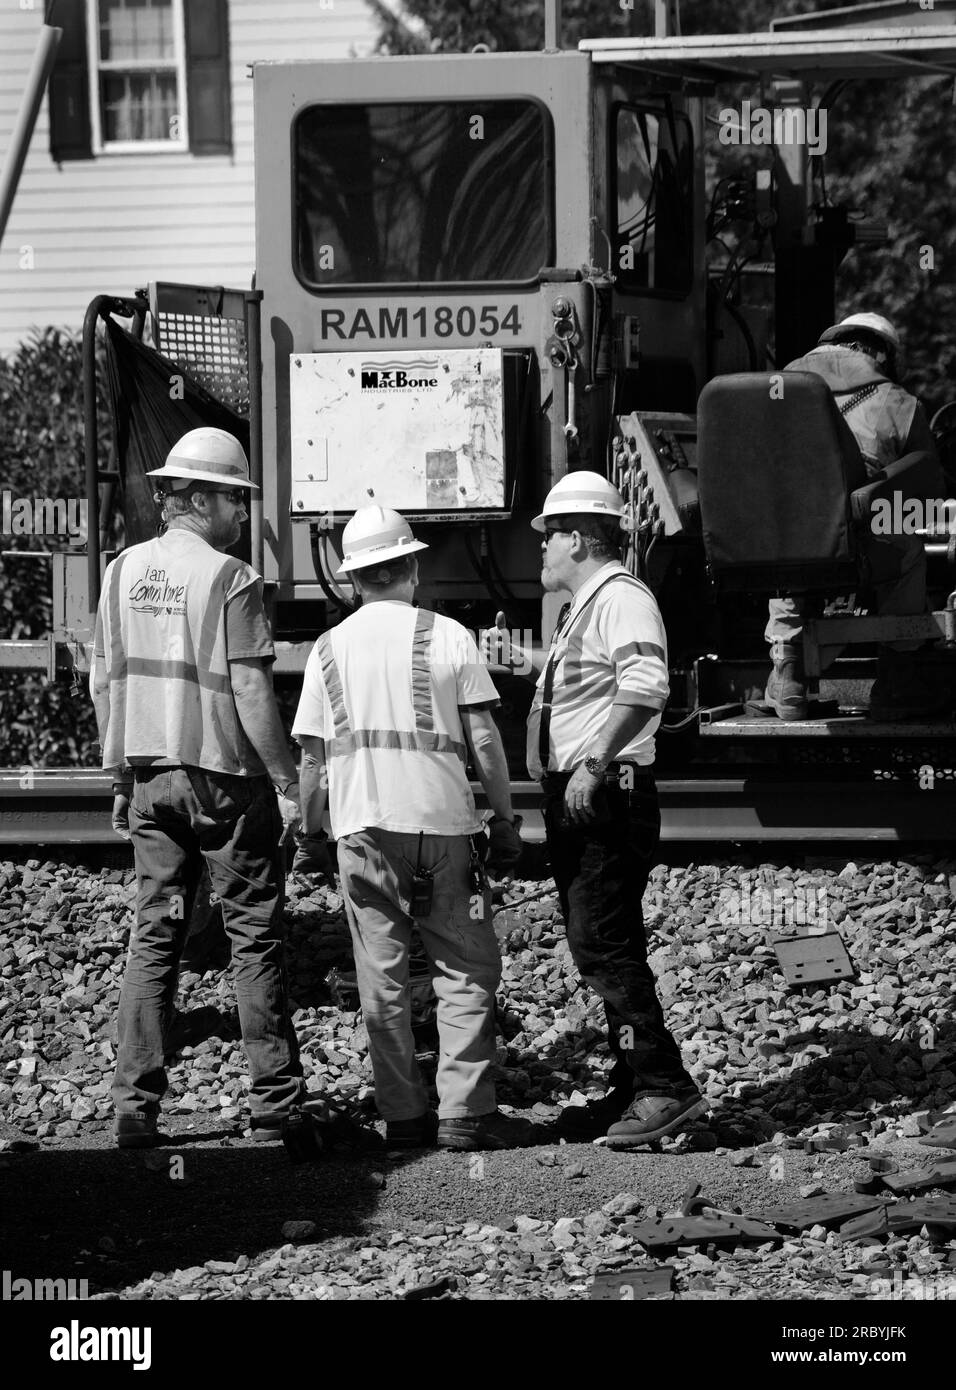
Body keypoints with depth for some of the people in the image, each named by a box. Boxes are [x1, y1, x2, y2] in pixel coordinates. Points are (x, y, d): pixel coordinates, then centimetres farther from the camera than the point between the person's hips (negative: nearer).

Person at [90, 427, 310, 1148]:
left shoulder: (124, 571, 6)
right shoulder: (231, 580, -12)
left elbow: (104, 681, 10)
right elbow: (250, 693, -15)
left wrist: (122, 773, 19)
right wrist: (287, 782, -9)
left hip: (150, 775, 5)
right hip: (225, 775, -5)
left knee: (154, 934, 8)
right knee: (256, 938, 3)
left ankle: (135, 1106, 4)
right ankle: (275, 1103, 4)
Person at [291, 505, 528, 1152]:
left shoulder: (329, 649, 8)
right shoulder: (447, 637, 0)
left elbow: (313, 755, 9)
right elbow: (484, 739, -3)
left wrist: (312, 834, 19)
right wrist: (505, 819, 5)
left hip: (362, 828, 3)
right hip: (440, 820, -3)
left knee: (382, 978, 7)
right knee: (466, 970, 3)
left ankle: (403, 1115, 7)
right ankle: (464, 1112, -4)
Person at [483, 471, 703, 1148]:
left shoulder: (621, 597, -13)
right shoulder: (589, 604, 20)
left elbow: (645, 686, -29)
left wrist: (594, 763, -33)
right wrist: (522, 658, 35)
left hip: (608, 794, -11)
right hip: (577, 799, 11)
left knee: (602, 945, -14)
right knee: (600, 946, 12)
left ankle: (666, 1086, -13)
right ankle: (634, 1088, 16)